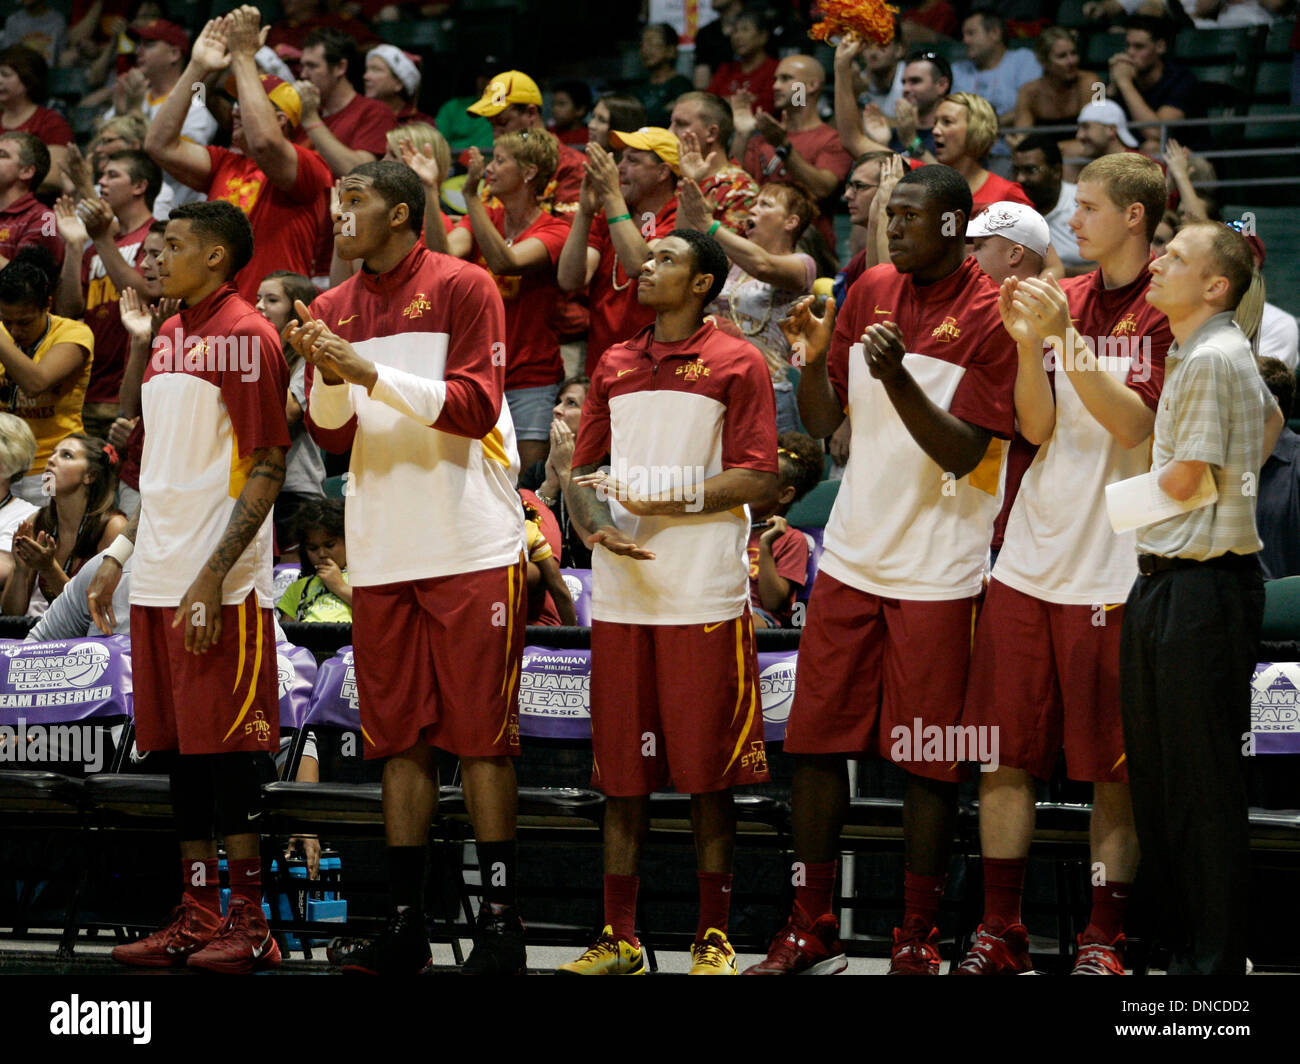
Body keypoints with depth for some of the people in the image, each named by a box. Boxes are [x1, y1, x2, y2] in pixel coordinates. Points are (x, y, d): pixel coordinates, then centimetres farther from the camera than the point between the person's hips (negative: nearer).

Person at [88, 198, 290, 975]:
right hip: (159, 580, 8)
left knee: (225, 749, -6)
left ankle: (249, 925, 0)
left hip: (220, 585, -8)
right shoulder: (170, 338, 17)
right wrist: (121, 554, 18)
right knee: (179, 748, 8)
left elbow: (268, 468, -13)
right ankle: (198, 919, 13)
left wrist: (213, 576, -20)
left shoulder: (245, 337, -9)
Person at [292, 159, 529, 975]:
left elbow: (475, 407, -12)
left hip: (472, 547, -5)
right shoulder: (332, 310, 13)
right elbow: (332, 435, 11)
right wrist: (330, 378, -9)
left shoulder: (465, 289, -3)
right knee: (400, 736, 6)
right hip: (382, 555, 5)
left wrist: (372, 372, -18)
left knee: (481, 734, -4)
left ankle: (501, 922, -1)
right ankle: (407, 923, 9)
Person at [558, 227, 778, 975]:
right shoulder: (615, 366, 17)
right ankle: (619, 940, 10)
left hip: (705, 596, -5)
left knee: (707, 771, -2)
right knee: (623, 771, 5)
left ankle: (714, 940, 4)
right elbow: (582, 472, 17)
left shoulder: (736, 364, 0)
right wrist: (595, 525, -5)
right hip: (621, 596, 5)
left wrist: (671, 501, -17)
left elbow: (760, 480, -7)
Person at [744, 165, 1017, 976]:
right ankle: (812, 931, 15)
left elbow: (962, 454, -14)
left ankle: (919, 940, 10)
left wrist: (898, 376, -27)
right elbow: (823, 421, 11)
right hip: (853, 555, 5)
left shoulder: (990, 316, -10)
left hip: (938, 568, -5)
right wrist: (813, 361, -9)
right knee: (817, 740, 6)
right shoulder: (871, 290, 7)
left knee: (928, 758, 0)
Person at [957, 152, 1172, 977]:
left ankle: (1104, 942, 7)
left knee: (1114, 768, 0)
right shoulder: (1062, 298, 12)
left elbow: (1137, 423, -14)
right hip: (1030, 558, 6)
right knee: (1005, 752, 6)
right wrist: (1028, 345, -10)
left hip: (1115, 567, -5)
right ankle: (1001, 936, 13)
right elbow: (1037, 426, 6)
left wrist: (1066, 338, -19)